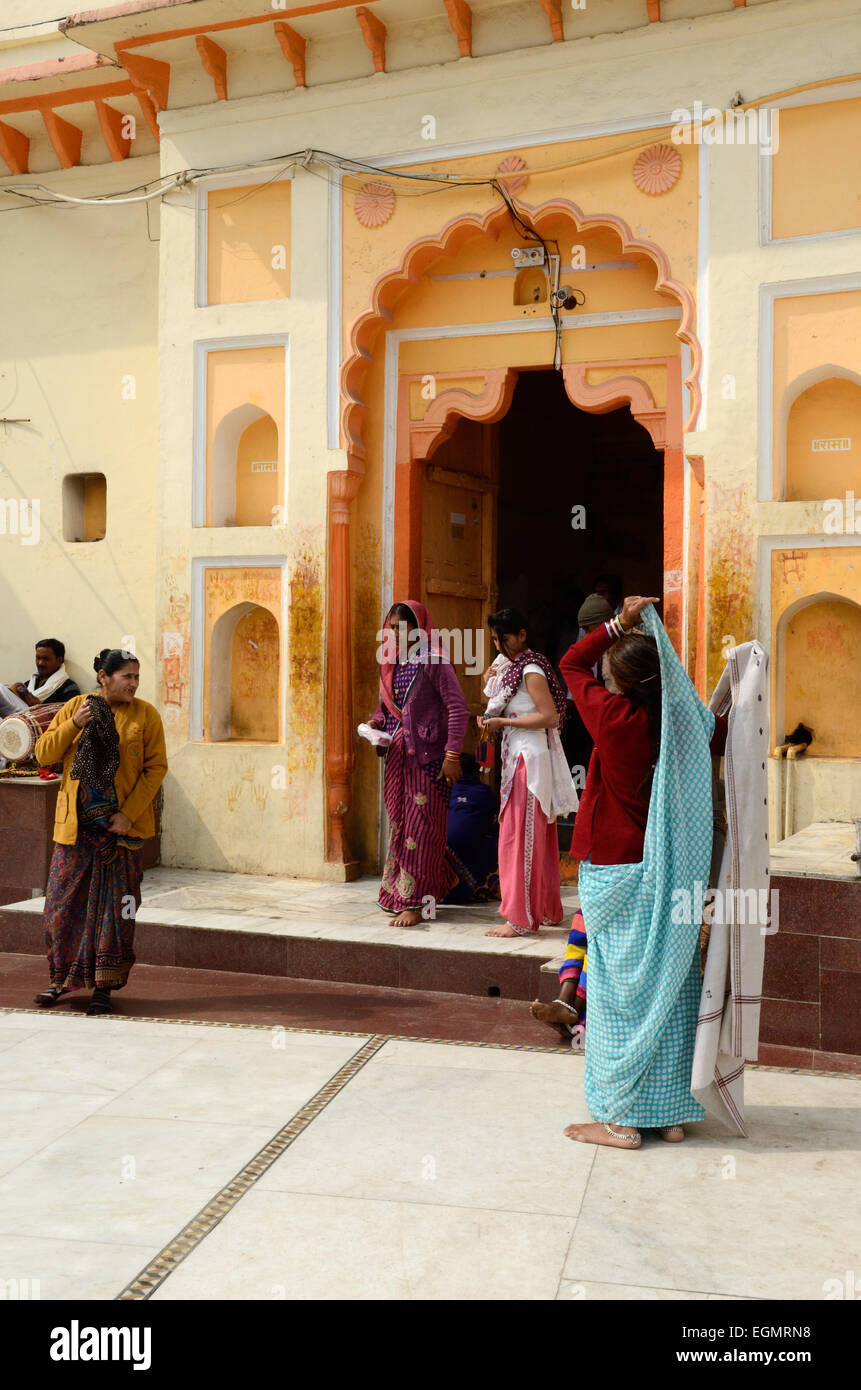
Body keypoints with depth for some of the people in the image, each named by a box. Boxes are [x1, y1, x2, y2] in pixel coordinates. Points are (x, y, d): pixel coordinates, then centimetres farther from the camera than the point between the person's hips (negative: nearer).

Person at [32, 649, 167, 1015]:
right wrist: (74, 724, -13)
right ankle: (62, 978, 23)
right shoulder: (75, 706, 4)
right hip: (75, 824, 2)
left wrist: (129, 814, -12)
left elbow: (156, 767, -4)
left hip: (121, 825, -2)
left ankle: (104, 986, 13)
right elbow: (44, 754, 2)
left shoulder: (145, 714, -1)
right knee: (63, 902, 7)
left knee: (115, 907, 2)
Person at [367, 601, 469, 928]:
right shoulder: (391, 662, 11)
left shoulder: (433, 661, -11)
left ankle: (414, 904, 3)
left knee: (419, 825, -3)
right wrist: (376, 722, 2)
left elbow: (458, 709, -14)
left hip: (426, 754, -7)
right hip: (398, 754, 8)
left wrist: (452, 755, -18)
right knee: (399, 823, 12)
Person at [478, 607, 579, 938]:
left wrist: (502, 721, -17)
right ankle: (547, 910, 22)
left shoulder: (531, 671, -13)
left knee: (519, 838, -6)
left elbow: (549, 716, -20)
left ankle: (520, 918, -1)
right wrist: (492, 722, 4)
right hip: (518, 757, 10)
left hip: (530, 759, -10)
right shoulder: (511, 667, 16)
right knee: (538, 838, 14)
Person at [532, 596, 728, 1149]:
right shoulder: (688, 724, -2)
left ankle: (622, 1118, 10)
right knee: (669, 992, 11)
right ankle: (671, 1114, 21)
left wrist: (620, 623, -1)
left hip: (620, 876, -5)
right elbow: (728, 733, 19)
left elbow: (571, 662, 0)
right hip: (672, 876, 5)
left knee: (621, 991, 3)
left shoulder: (615, 717, -14)